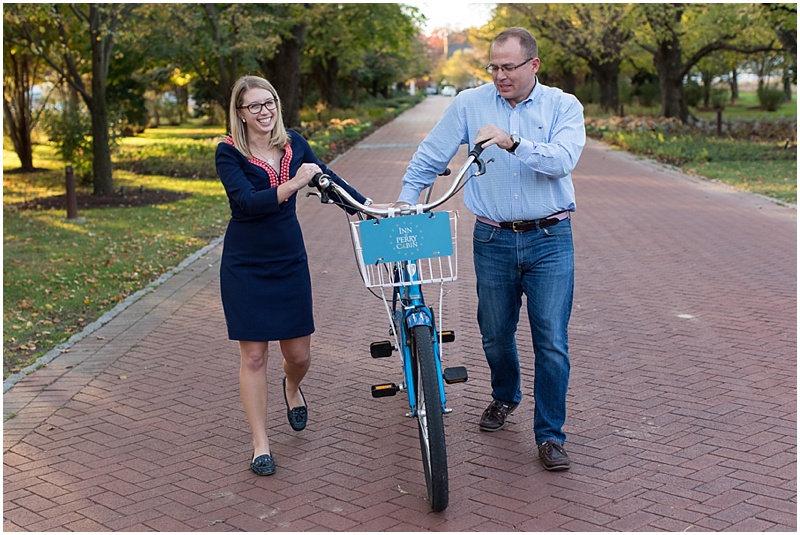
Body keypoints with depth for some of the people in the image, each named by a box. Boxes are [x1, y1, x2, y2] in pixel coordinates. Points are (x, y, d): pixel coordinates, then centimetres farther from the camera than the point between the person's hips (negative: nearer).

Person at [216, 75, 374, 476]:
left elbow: (327, 178, 12)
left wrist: (370, 206, 9)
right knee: (253, 355, 0)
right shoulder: (229, 153, -11)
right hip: (245, 266, -4)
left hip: (290, 261, 4)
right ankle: (260, 444, 14)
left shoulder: (293, 143, 2)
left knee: (299, 354, 8)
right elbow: (248, 201, -25)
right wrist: (293, 184, -36)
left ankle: (292, 389, 45)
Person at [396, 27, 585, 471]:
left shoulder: (563, 106, -1)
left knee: (552, 342, -4)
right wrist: (405, 201, 0)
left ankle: (550, 435, 9)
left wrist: (512, 143, -31)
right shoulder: (470, 104, 3)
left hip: (550, 239, -2)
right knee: (495, 334, 13)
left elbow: (563, 159, -19)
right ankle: (504, 396, 43)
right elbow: (430, 156, 8)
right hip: (492, 240, 2)